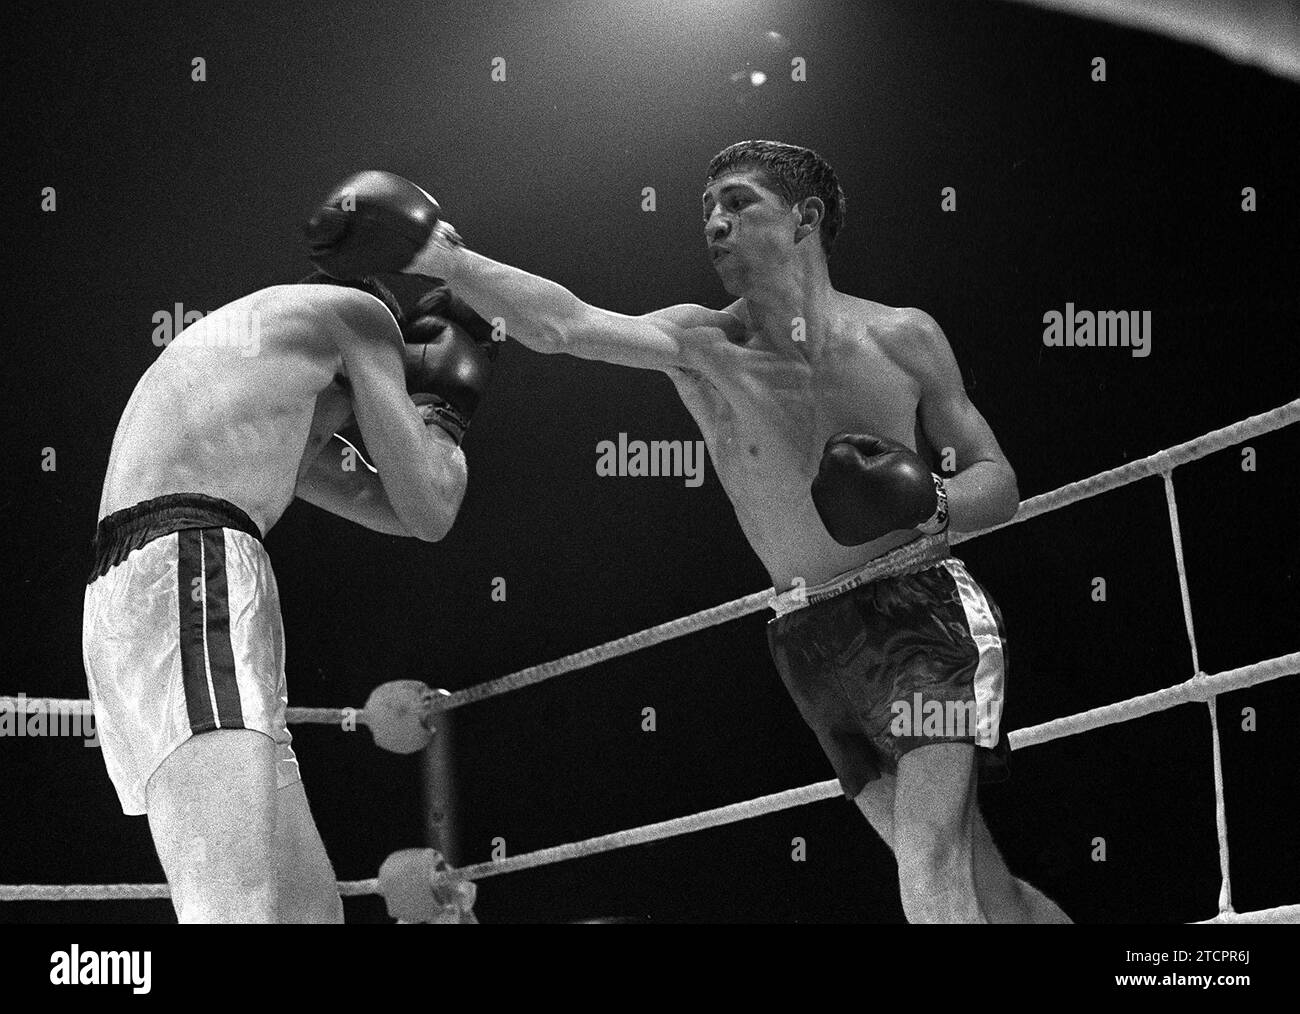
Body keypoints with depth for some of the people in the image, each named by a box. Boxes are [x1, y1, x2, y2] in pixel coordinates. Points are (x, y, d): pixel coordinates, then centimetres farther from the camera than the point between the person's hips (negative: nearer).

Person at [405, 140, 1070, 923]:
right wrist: (449, 261, -29)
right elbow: (563, 324, -16)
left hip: (922, 614, -3)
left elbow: (1000, 481, 4)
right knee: (987, 895, 9)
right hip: (814, 644, 4)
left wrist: (931, 504, -18)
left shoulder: (900, 338, -3)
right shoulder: (700, 345, 0)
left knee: (933, 890, -19)